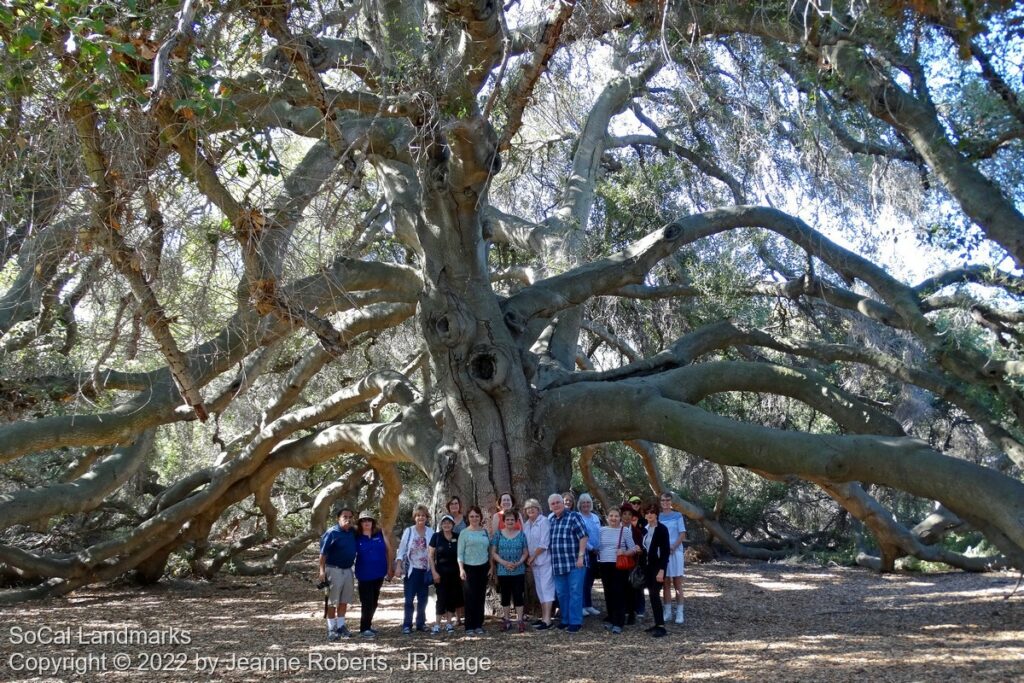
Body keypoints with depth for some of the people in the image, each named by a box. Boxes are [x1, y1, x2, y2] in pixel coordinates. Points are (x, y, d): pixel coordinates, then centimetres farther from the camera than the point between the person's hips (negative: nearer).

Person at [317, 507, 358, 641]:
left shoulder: (353, 532, 5)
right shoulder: (331, 533, -12)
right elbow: (323, 553, -13)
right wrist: (322, 571, -18)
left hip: (348, 570, 6)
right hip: (334, 570, -6)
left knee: (344, 601, 13)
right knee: (332, 601, 1)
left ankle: (341, 626, 24)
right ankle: (331, 629, 9)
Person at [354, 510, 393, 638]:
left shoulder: (380, 534, 0)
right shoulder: (357, 538, -5)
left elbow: (389, 550, 5)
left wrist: (389, 568, 4)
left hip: (379, 574, 3)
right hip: (364, 575, -3)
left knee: (374, 602, 14)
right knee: (367, 602, -5)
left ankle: (368, 624, 29)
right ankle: (364, 629, 4)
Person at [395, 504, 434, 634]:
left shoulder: (430, 532, 3)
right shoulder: (408, 531, -2)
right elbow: (402, 549, -1)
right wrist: (398, 566, -9)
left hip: (425, 570, 2)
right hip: (412, 569, -2)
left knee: (423, 598, 9)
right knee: (409, 598, -3)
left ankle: (421, 623, 20)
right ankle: (407, 625, 3)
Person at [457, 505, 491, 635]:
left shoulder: (485, 532, 9)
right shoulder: (464, 533, 0)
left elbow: (489, 550, 13)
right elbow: (460, 553, -2)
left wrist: (491, 566, 7)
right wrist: (461, 569, -12)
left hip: (483, 568, 3)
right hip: (469, 568, -3)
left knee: (481, 597, 4)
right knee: (470, 598, -5)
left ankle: (479, 625, 12)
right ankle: (469, 627, -1)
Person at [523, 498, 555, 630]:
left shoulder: (544, 521, -11)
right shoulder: (526, 524, 11)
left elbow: (544, 544, -16)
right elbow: (526, 544, 14)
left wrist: (532, 557, -10)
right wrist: (528, 560, 2)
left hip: (544, 559, -7)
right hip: (533, 562, 7)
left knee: (546, 589, -9)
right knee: (539, 589, 11)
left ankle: (547, 620, -12)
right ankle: (544, 617, 17)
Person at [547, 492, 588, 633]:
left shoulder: (574, 517, -6)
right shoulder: (550, 521, 14)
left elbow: (583, 537, -12)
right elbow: (548, 542, 23)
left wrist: (581, 556, -18)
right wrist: (550, 560, 17)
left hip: (575, 563, -7)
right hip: (558, 564, 7)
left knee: (575, 593, -4)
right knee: (561, 594, 12)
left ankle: (576, 621, 0)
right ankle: (566, 620, 22)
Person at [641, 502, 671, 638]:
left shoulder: (662, 529, -11)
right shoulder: (645, 530, 9)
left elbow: (665, 551, -15)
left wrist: (661, 570, -21)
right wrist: (641, 567, 12)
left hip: (658, 566, -7)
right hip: (648, 566, 7)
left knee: (655, 595, -13)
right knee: (652, 595, 8)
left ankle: (661, 627, -13)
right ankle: (657, 624, 14)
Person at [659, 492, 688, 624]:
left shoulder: (678, 516, -1)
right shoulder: (658, 517, 9)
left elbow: (682, 534, -4)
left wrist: (673, 547, -17)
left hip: (676, 552, -3)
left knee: (677, 584, -1)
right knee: (666, 584, 6)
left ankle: (679, 613, -1)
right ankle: (667, 612, 10)